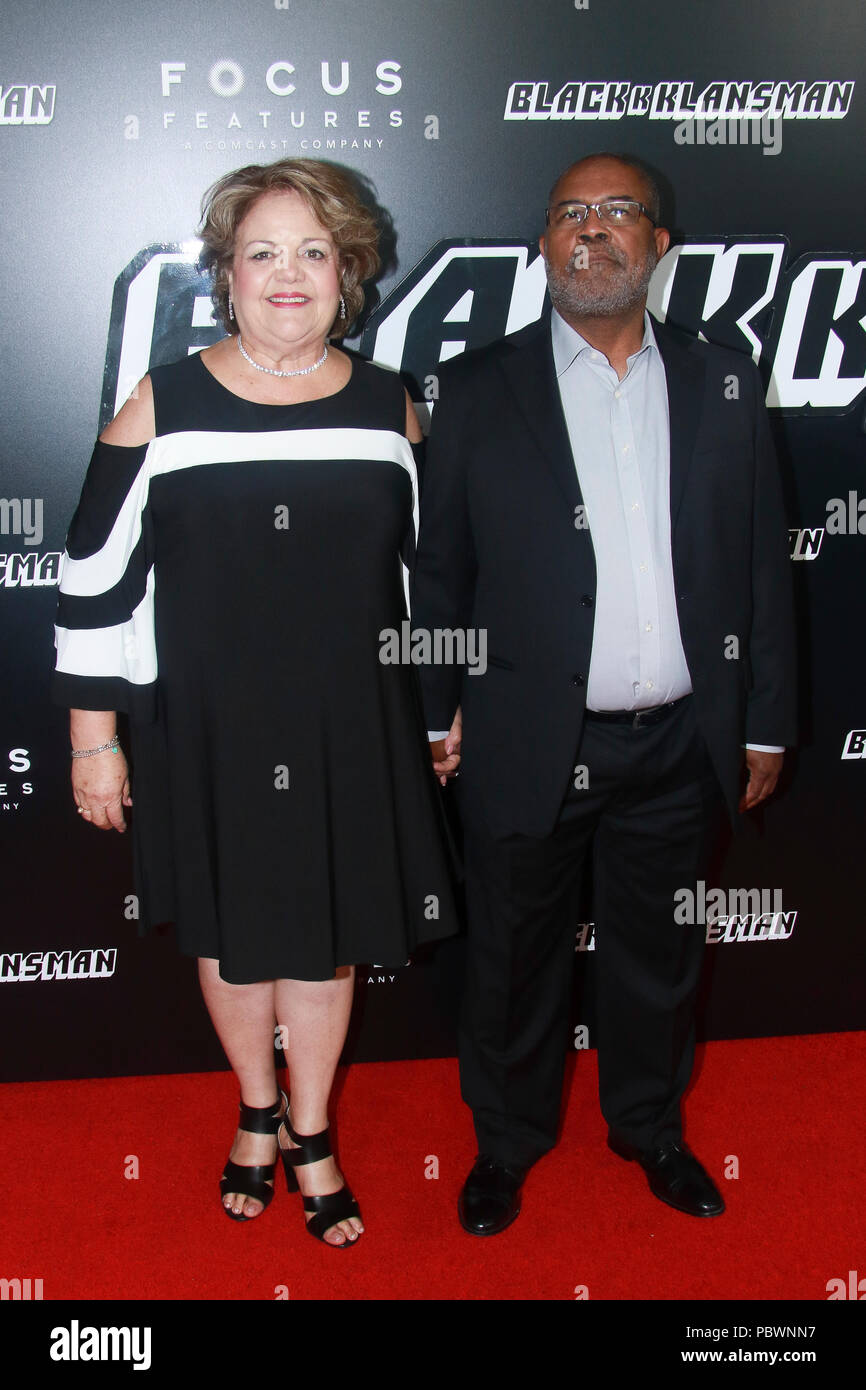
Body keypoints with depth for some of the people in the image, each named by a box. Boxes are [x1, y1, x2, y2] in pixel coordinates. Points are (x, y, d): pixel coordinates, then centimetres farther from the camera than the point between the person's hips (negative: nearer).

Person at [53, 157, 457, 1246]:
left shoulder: (387, 409, 1)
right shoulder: (163, 407, -6)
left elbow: (430, 573, 10)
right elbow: (94, 581, -4)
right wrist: (94, 738, -5)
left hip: (352, 730, 1)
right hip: (206, 733, -1)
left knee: (328, 930, 13)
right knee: (230, 930, 15)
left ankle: (310, 1137, 35)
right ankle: (257, 1114, 42)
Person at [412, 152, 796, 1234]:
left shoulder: (722, 386, 4)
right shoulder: (476, 390, -1)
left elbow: (762, 564, 6)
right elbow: (439, 568, 2)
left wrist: (766, 725, 5)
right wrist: (438, 713, 1)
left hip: (678, 743, 2)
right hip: (528, 746, -2)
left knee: (659, 953, 18)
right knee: (514, 955, 13)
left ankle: (650, 1126, 42)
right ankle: (507, 1141, 36)